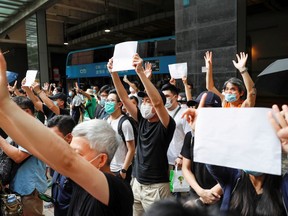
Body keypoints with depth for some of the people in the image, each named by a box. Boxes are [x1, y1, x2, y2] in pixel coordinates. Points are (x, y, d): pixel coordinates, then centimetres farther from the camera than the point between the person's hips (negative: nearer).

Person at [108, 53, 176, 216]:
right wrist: (113, 73, -6)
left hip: (156, 187, -6)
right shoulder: (142, 120, 4)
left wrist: (141, 72, -34)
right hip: (138, 183, 6)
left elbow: (158, 101, -31)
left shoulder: (166, 125, -13)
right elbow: (124, 98, 1)